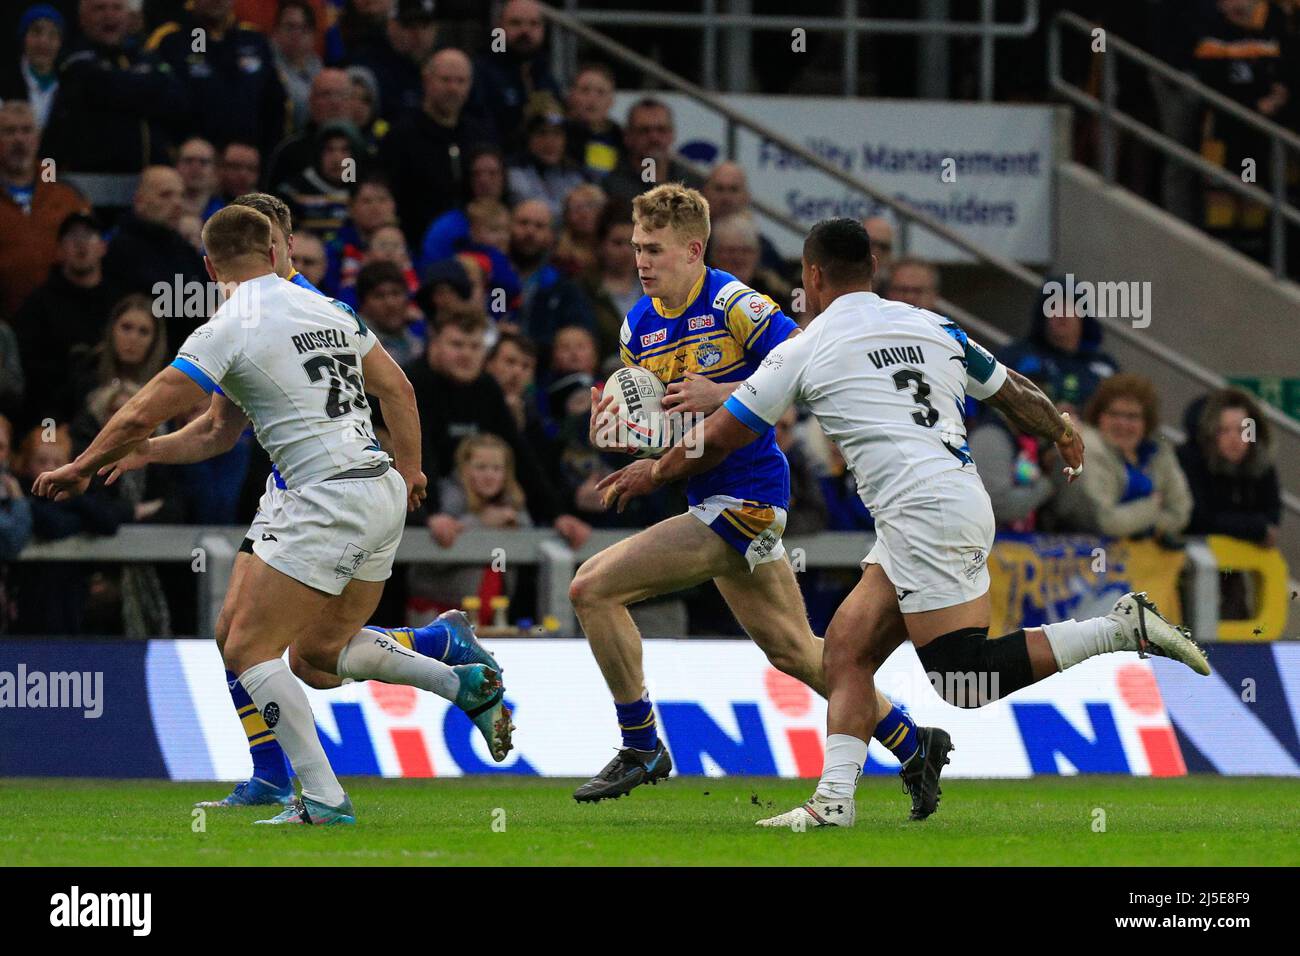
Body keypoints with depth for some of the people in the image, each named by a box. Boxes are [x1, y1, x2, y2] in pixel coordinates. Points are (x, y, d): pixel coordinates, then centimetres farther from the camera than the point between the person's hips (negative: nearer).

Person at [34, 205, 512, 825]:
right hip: (383, 496, 8)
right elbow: (397, 388, 22)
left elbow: (142, 416, -7)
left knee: (249, 651, -3)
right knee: (318, 656, 20)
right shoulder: (326, 309, 13)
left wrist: (79, 469, 7)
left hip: (327, 501, -8)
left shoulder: (228, 330, -8)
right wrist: (409, 469, 34)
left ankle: (324, 799, -12)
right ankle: (465, 685, 10)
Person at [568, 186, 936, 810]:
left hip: (743, 498, -9)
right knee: (791, 648, 16)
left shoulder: (732, 304, -13)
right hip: (711, 499, 9)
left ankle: (640, 748, -3)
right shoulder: (638, 325, 11)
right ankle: (914, 748, 27)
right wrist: (611, 433, -3)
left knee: (592, 588, -14)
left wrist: (724, 395, -24)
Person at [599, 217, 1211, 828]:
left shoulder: (804, 351, 1)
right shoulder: (931, 327, 17)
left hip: (926, 513, -8)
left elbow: (718, 439, 9)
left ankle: (1124, 627, -15)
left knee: (964, 680, -9)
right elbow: (1015, 394, 27)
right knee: (848, 646, 9)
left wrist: (653, 473, 28)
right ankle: (834, 800, -2)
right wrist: (1065, 436, 48)